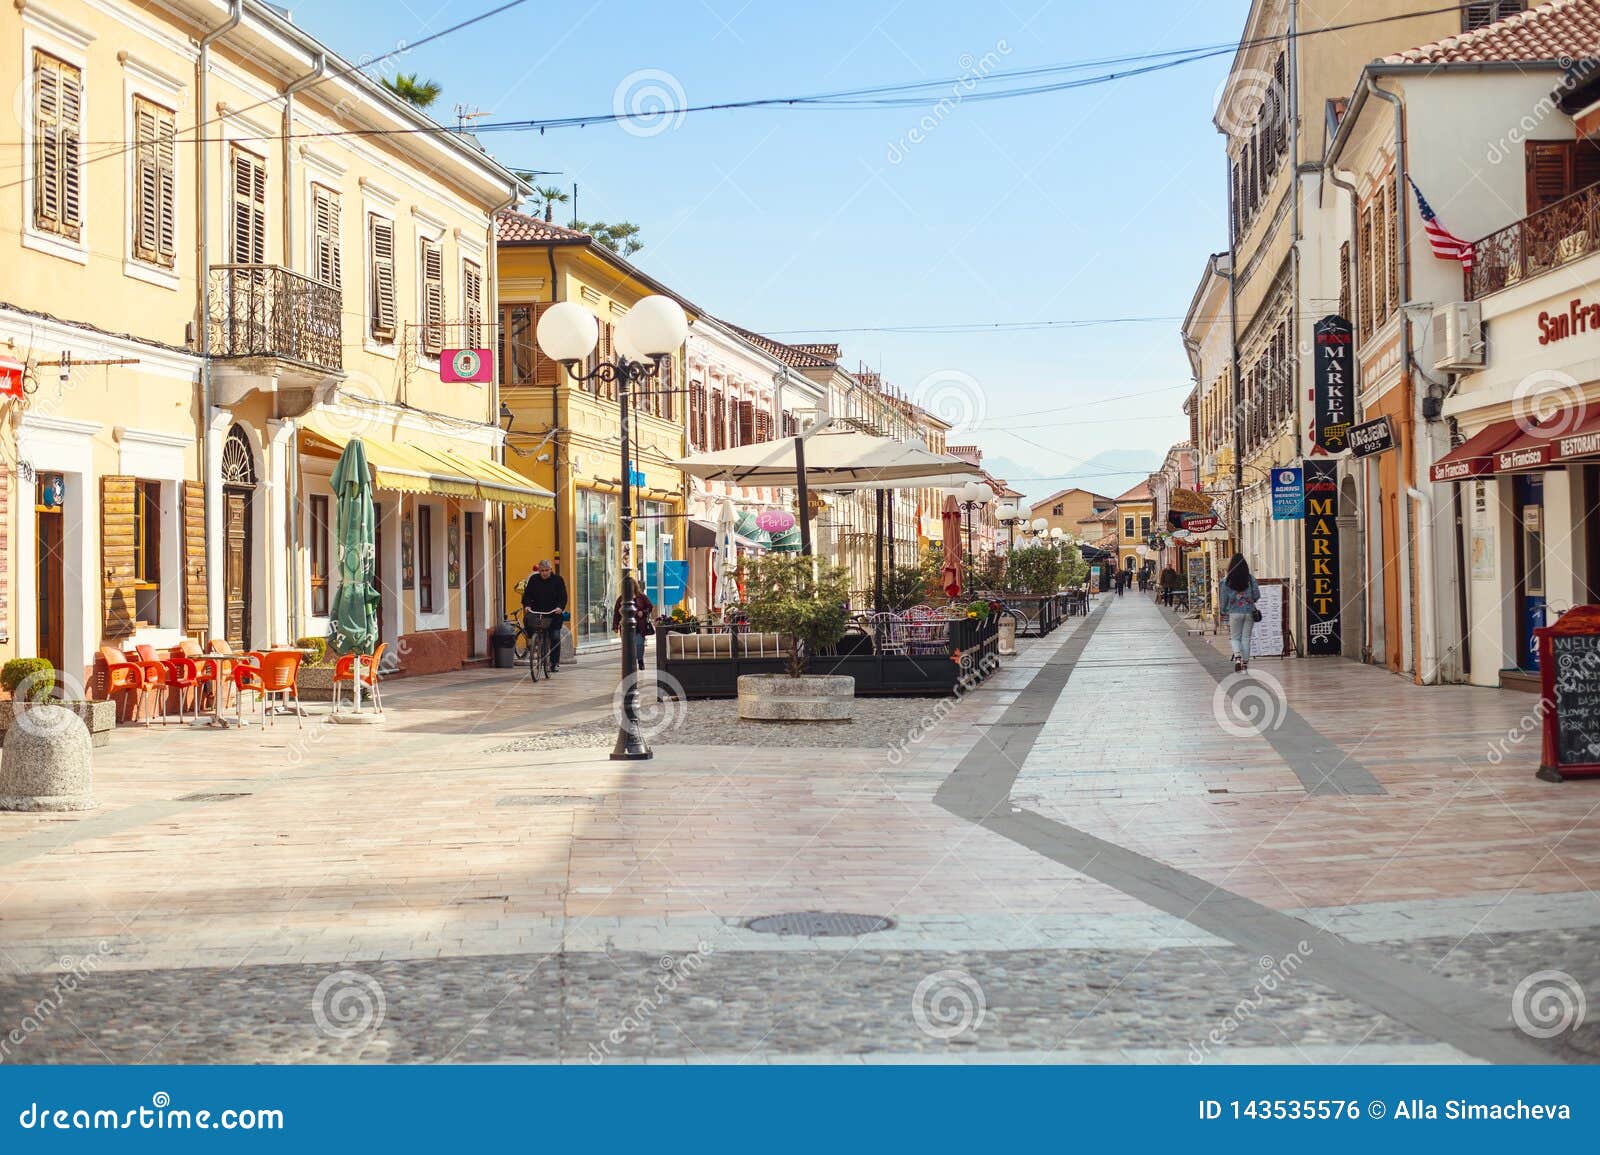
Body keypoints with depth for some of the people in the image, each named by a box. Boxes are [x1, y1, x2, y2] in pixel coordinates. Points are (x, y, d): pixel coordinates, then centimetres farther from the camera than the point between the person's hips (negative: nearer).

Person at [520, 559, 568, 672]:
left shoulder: (558, 579, 2)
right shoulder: (533, 579, 6)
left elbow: (563, 596, -3)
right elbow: (527, 594, 2)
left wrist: (560, 607, -20)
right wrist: (526, 605, -17)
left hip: (554, 614, -2)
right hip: (537, 613, 2)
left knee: (555, 637, -7)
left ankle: (555, 662, 3)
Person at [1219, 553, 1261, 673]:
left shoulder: (1226, 580, -6)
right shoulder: (1250, 578, -3)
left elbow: (1224, 599, -2)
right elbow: (1257, 595, -2)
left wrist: (1223, 609, 15)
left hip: (1234, 612, -1)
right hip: (1249, 612, 1)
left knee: (1235, 638, 10)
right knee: (1246, 638, 9)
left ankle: (1238, 657, -14)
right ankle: (1245, 663, 9)